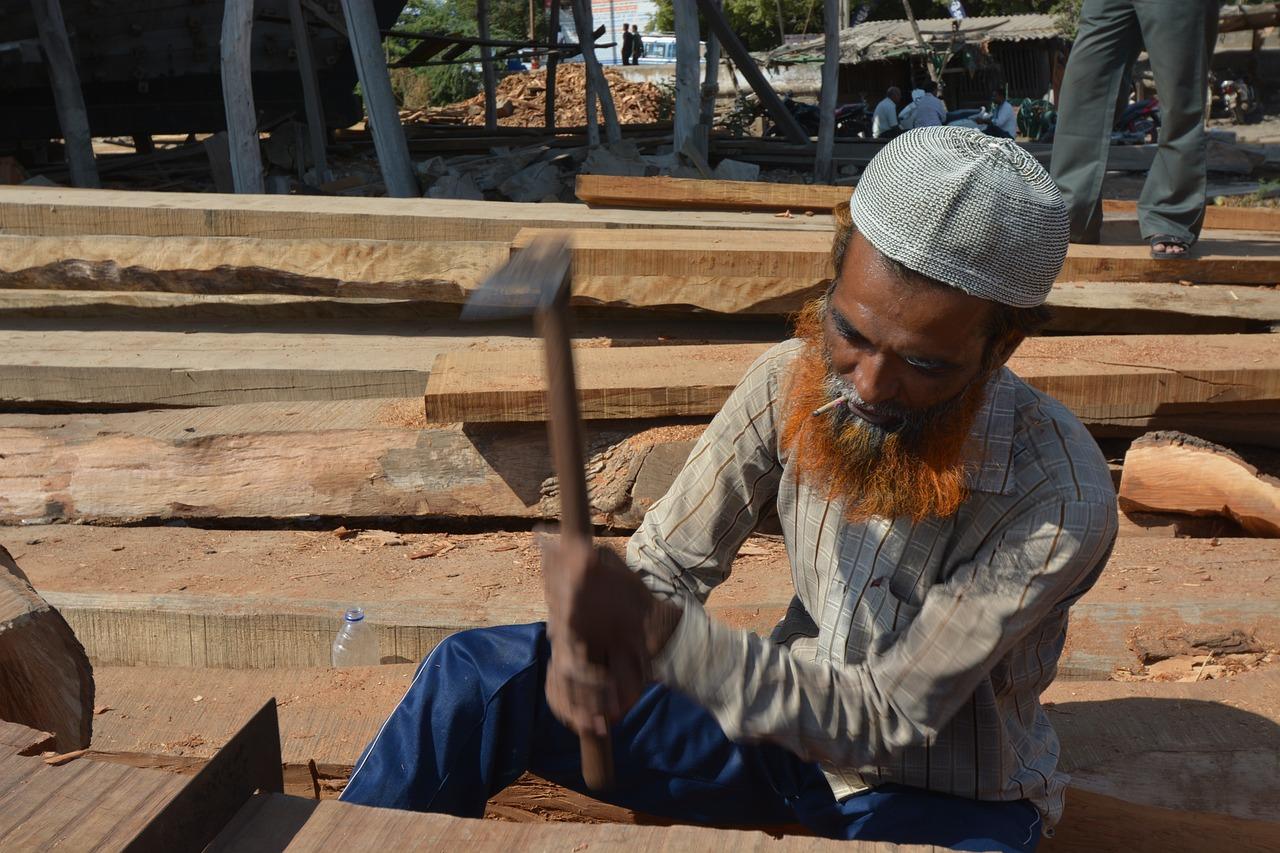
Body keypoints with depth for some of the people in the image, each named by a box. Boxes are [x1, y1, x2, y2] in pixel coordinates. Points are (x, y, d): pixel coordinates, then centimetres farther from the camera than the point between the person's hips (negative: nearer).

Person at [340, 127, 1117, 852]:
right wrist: (582, 638, -32)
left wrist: (658, 630, -39)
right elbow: (668, 561, -8)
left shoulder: (1061, 500, -27)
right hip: (792, 726, 3)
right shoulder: (796, 380, -16)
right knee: (481, 676, -12)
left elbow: (889, 722, -26)